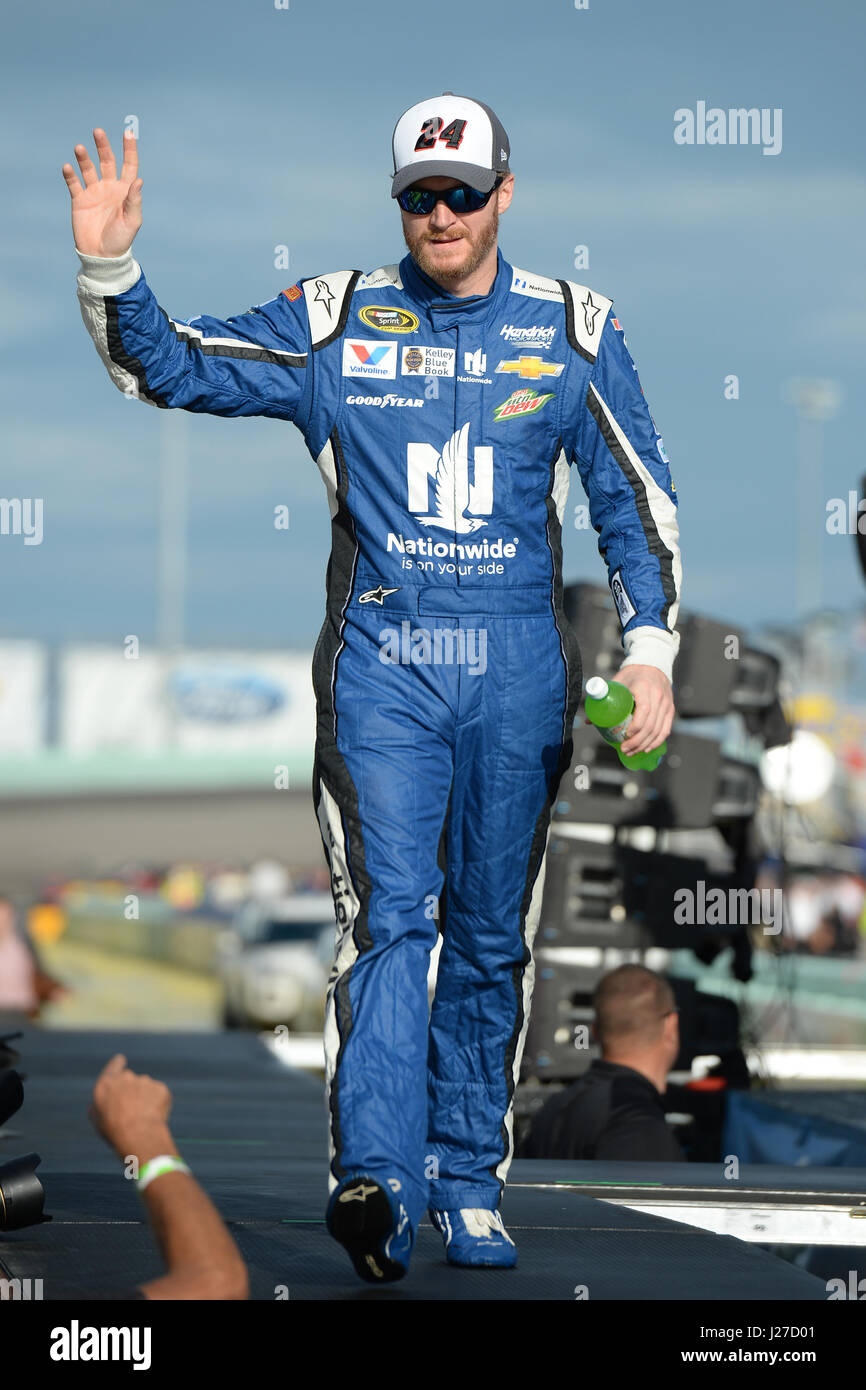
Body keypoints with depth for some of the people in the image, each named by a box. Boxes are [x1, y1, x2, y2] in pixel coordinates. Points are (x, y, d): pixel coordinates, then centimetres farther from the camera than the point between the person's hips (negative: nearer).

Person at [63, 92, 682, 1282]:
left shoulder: (573, 328, 6)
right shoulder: (334, 321, 4)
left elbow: (637, 497, 8)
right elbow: (169, 366, 3)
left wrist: (651, 646, -3)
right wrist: (109, 268, -14)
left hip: (519, 667, 2)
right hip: (380, 659, -1)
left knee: (491, 937, 8)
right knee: (391, 916, -15)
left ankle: (469, 1186, 17)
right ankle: (377, 1180, -24)